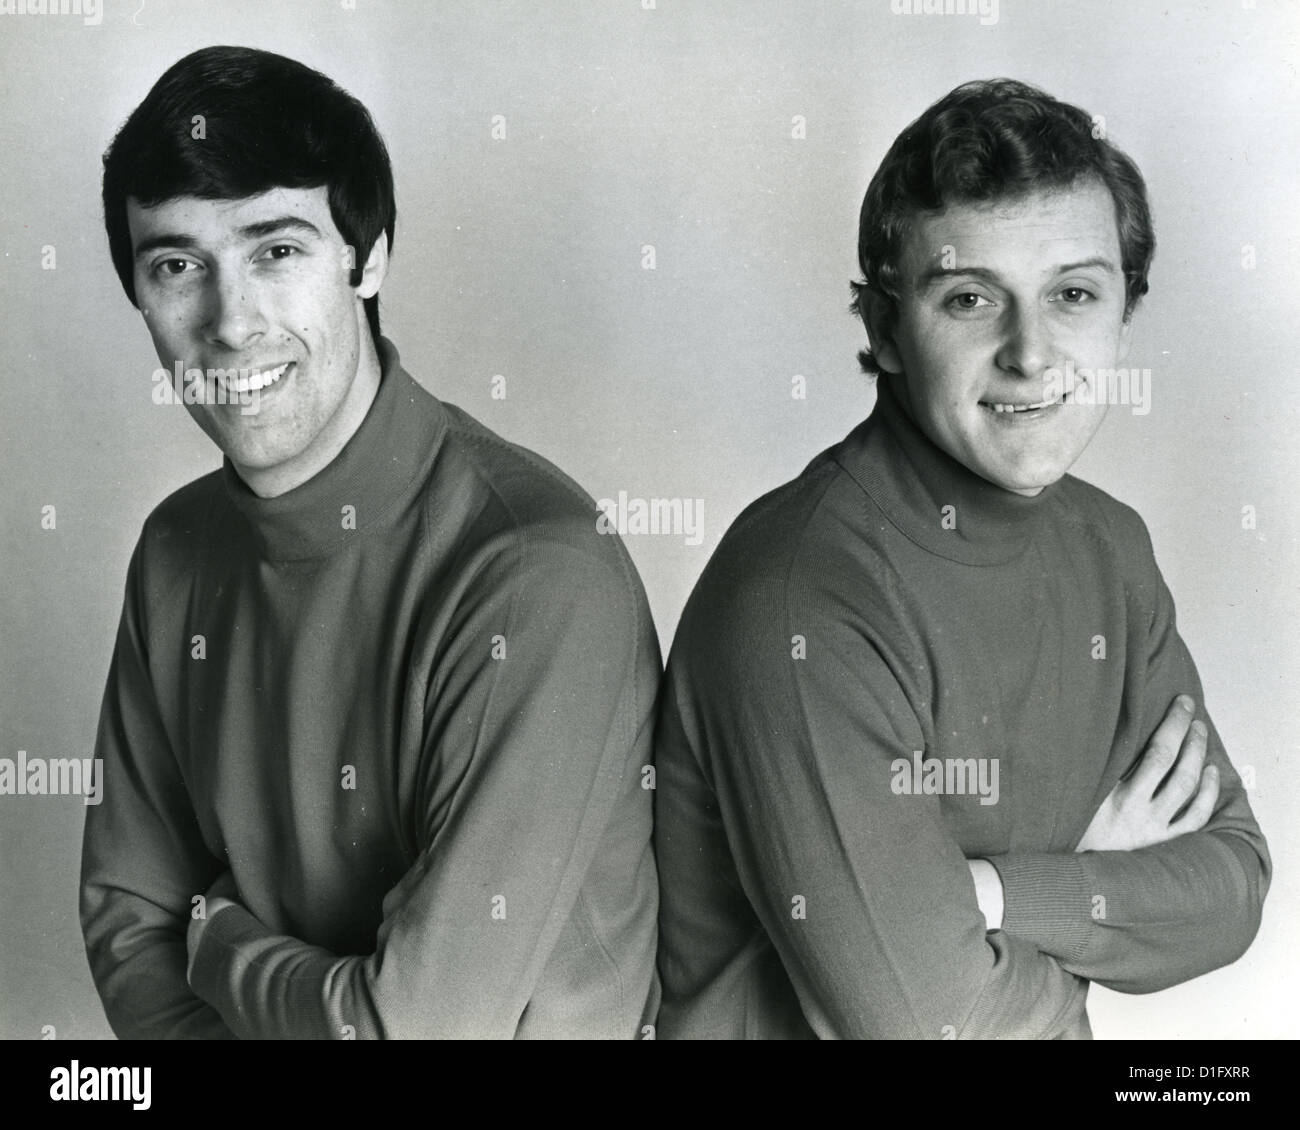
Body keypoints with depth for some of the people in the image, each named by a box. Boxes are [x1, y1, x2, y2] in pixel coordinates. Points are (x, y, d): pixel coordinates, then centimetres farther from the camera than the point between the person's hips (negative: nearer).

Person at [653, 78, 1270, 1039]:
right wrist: (1115, 895, -14)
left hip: (1049, 1019, 5)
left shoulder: (1109, 546, -5)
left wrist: (990, 891, -24)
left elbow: (1232, 885, -9)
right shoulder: (803, 600, -29)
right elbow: (921, 1016, -29)